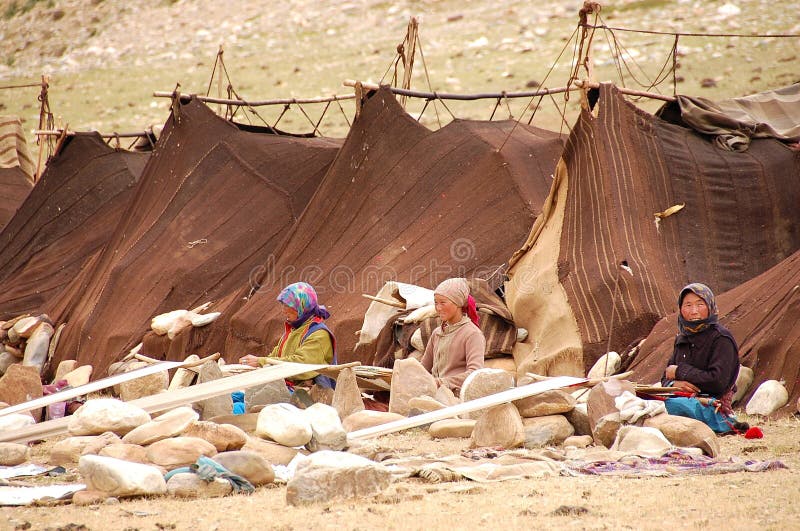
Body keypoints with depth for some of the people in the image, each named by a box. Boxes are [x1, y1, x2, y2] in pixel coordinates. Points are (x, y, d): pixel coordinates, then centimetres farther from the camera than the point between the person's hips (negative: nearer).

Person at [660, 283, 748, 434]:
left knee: (666, 404, -36)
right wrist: (674, 384, -12)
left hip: (712, 407, -9)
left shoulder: (721, 339, -6)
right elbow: (666, 379, 15)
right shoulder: (682, 339, 16)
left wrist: (680, 371, -8)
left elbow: (718, 381, -17)